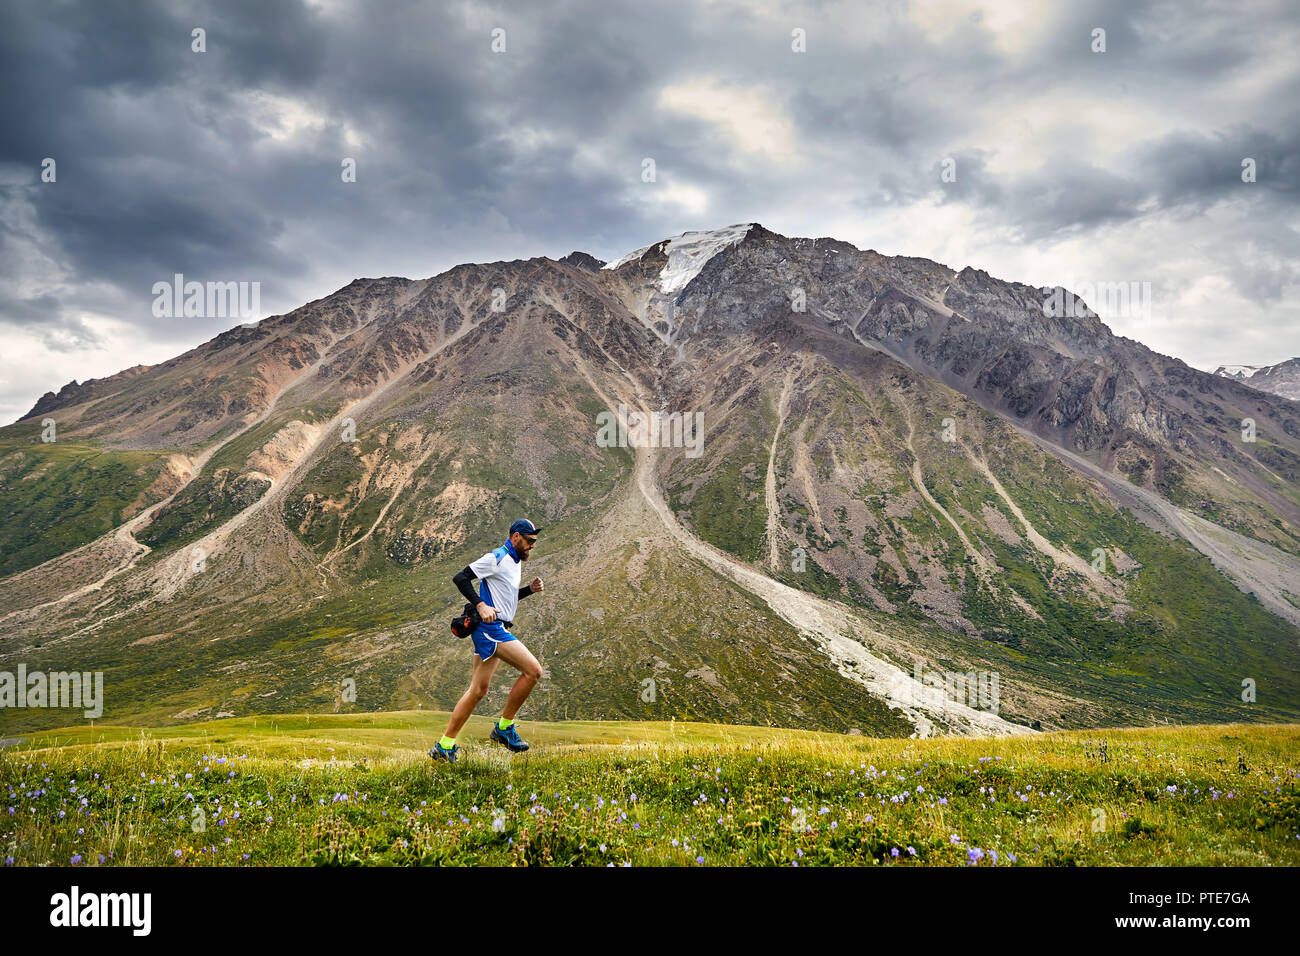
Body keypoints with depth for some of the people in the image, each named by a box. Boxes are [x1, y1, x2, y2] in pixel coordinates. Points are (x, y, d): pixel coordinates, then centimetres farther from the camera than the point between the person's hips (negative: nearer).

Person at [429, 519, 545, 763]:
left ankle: (444, 746, 11)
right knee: (533, 670, -13)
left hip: (494, 630, 10)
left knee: (477, 690, 8)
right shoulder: (497, 557, -9)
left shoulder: (515, 562, 20)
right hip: (489, 627, -10)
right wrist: (481, 605, -21)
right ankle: (504, 728, -3)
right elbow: (460, 578, -13)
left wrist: (529, 589, 14)